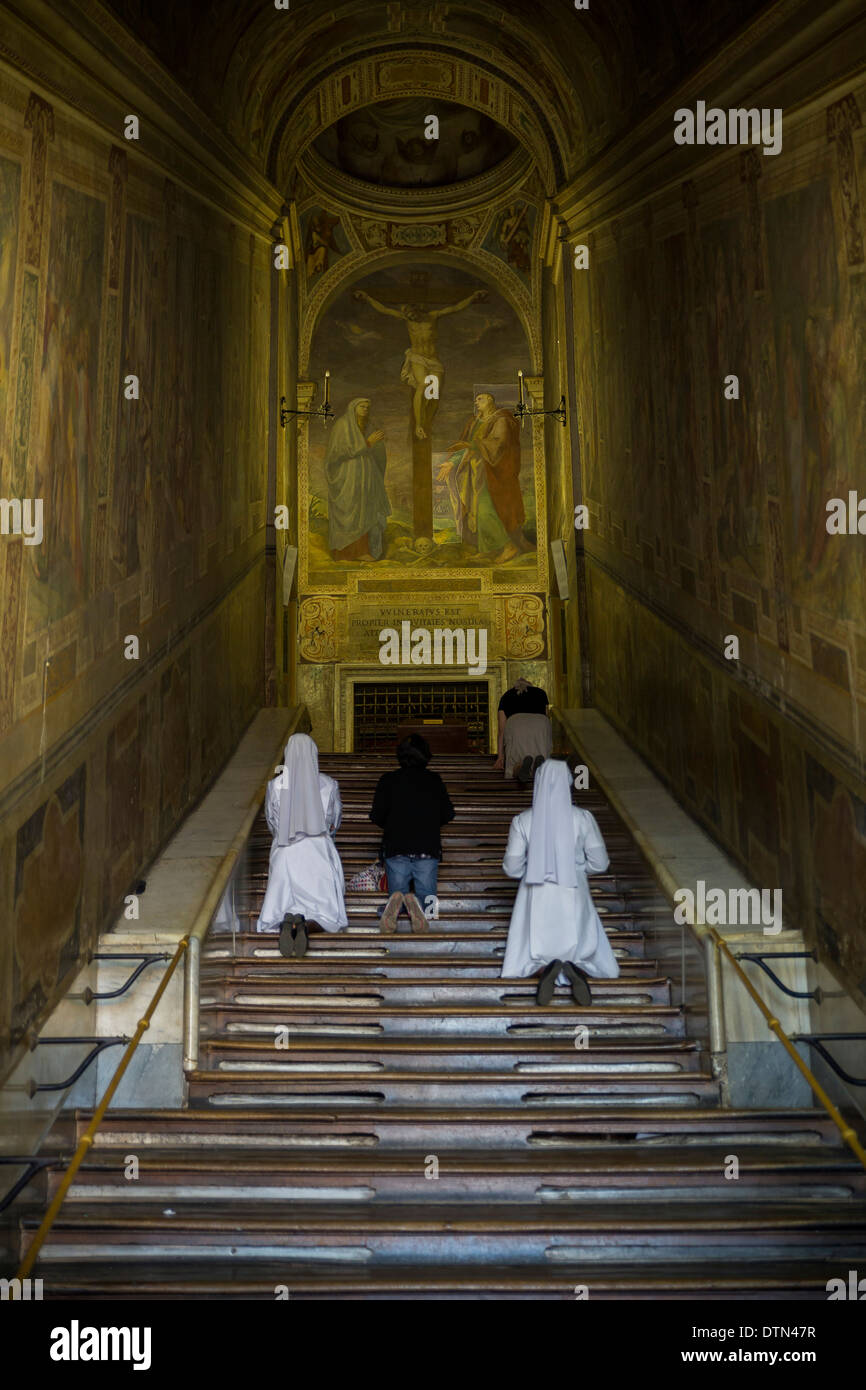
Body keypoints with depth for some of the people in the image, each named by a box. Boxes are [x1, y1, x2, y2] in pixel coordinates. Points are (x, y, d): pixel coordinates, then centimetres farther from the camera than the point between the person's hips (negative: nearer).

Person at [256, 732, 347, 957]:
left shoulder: (276, 784, -4)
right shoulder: (328, 785, -4)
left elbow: (271, 823, 8)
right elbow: (335, 823, 8)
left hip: (285, 853, 1)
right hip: (319, 853, -1)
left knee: (279, 912, 10)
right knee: (326, 914, 7)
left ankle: (286, 922, -26)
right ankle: (306, 925, -26)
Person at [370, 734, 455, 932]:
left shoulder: (388, 780, 4)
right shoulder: (434, 780, 7)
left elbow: (376, 817, 1)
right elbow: (448, 814, 11)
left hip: (396, 849, 0)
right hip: (428, 849, 0)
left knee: (397, 891, 11)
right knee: (426, 896, 9)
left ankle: (396, 902, -25)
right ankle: (417, 903, -27)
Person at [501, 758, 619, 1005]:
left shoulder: (522, 821, -7)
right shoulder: (583, 819, -7)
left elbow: (512, 868, -4)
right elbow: (599, 863, -4)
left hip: (537, 899, 0)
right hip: (573, 898, 0)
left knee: (532, 956, 16)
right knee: (582, 951, 18)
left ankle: (545, 969, -20)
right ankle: (577, 970, -18)